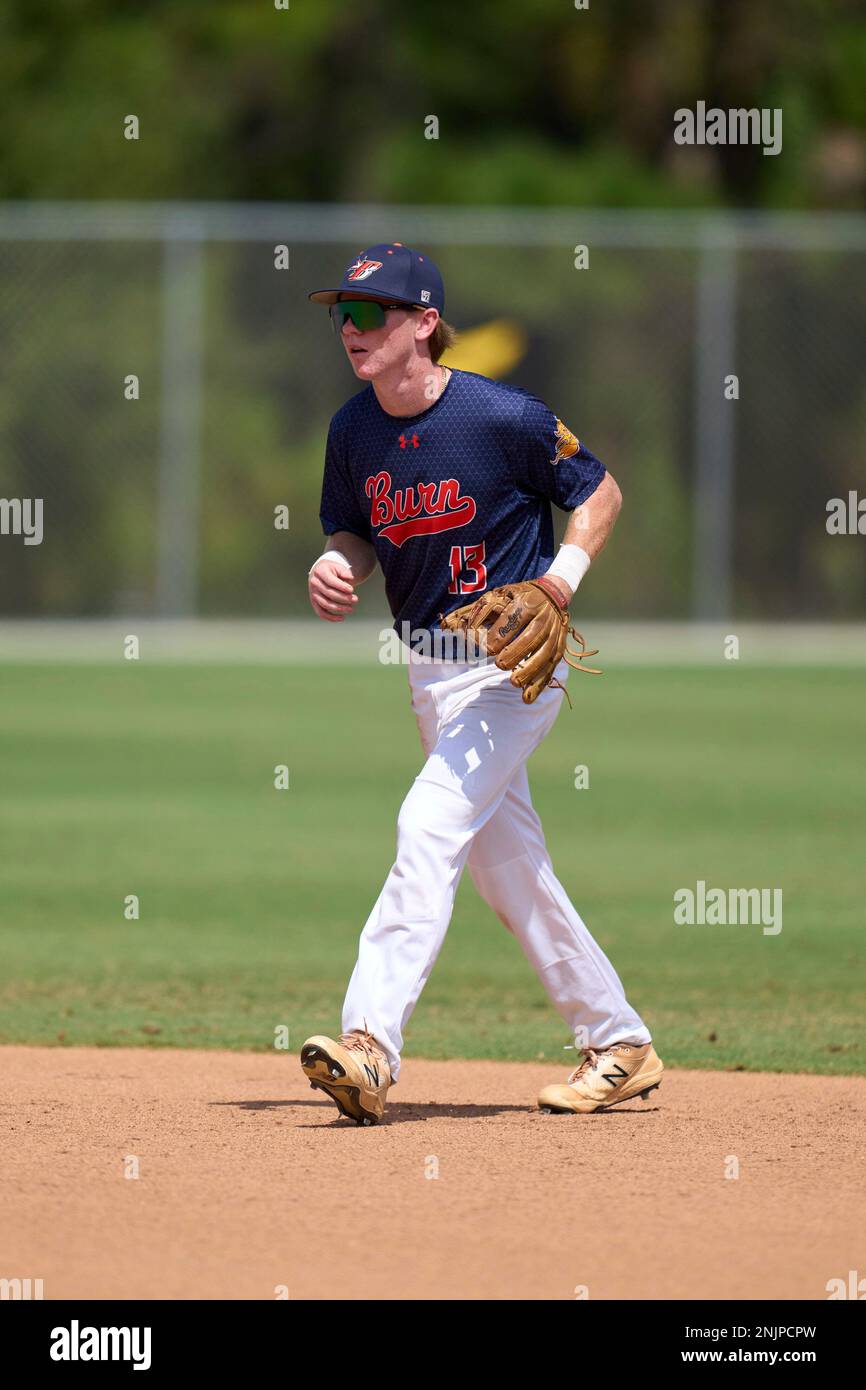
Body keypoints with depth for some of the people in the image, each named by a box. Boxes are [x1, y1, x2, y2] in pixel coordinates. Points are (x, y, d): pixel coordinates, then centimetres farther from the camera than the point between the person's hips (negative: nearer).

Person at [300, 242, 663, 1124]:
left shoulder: (504, 417, -16)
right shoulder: (353, 432, 1)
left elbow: (599, 492, -2)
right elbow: (356, 534, 15)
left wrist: (566, 571, -18)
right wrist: (338, 568, -8)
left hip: (513, 664, -7)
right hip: (429, 670, 7)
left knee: (430, 825, -22)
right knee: (508, 868, 12)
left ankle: (371, 1043, -30)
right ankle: (619, 1047, 25)